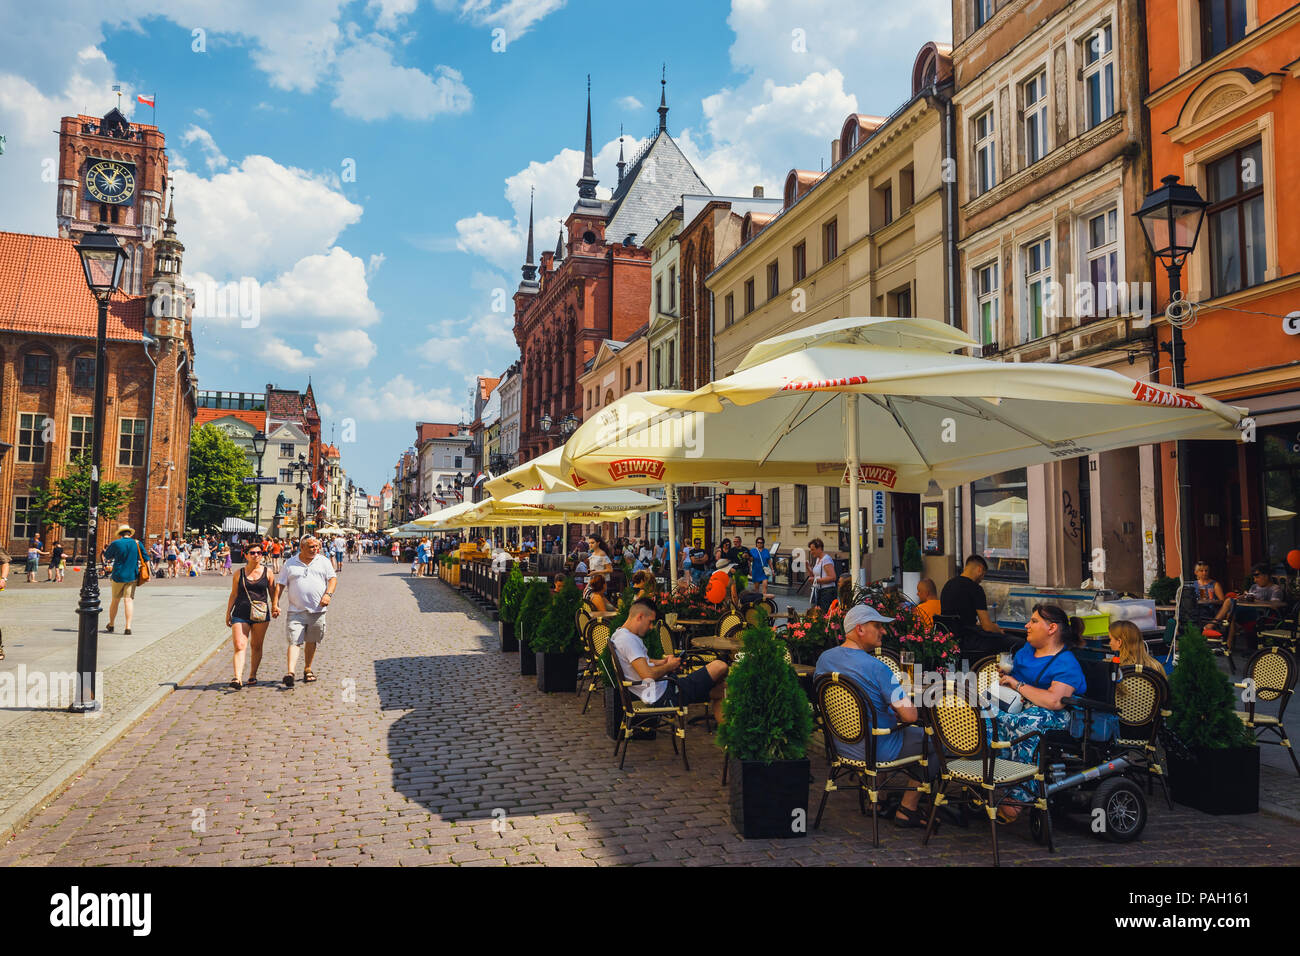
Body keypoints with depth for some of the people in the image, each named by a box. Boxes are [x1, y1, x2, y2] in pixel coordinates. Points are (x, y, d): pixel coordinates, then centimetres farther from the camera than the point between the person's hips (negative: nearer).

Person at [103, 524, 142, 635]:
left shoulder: (116, 544, -5)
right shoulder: (137, 544, -1)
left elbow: (107, 556, 12)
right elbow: (145, 559, 3)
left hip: (118, 576, 0)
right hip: (132, 576, 0)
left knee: (115, 600, 13)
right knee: (128, 600, -2)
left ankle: (110, 626, 27)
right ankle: (127, 627, -10)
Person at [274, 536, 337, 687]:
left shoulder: (323, 561, 8)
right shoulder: (290, 563, 5)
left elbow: (333, 578, 6)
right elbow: (280, 584, 6)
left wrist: (328, 594, -11)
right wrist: (275, 603, -4)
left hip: (317, 610, 2)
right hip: (296, 611, -2)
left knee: (311, 641, 12)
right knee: (294, 641, -11)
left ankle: (308, 670, 25)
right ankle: (290, 672, -20)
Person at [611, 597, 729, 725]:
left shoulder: (619, 635, 14)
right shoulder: (628, 639, -19)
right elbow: (648, 675, -25)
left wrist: (662, 662, 10)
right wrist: (669, 666, -6)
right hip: (664, 697, -11)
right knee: (719, 667, -14)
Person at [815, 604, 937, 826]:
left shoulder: (824, 659, -5)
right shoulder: (877, 668, -26)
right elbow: (910, 716, -25)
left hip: (840, 746, 8)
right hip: (877, 751, -7)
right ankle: (908, 808, 20)